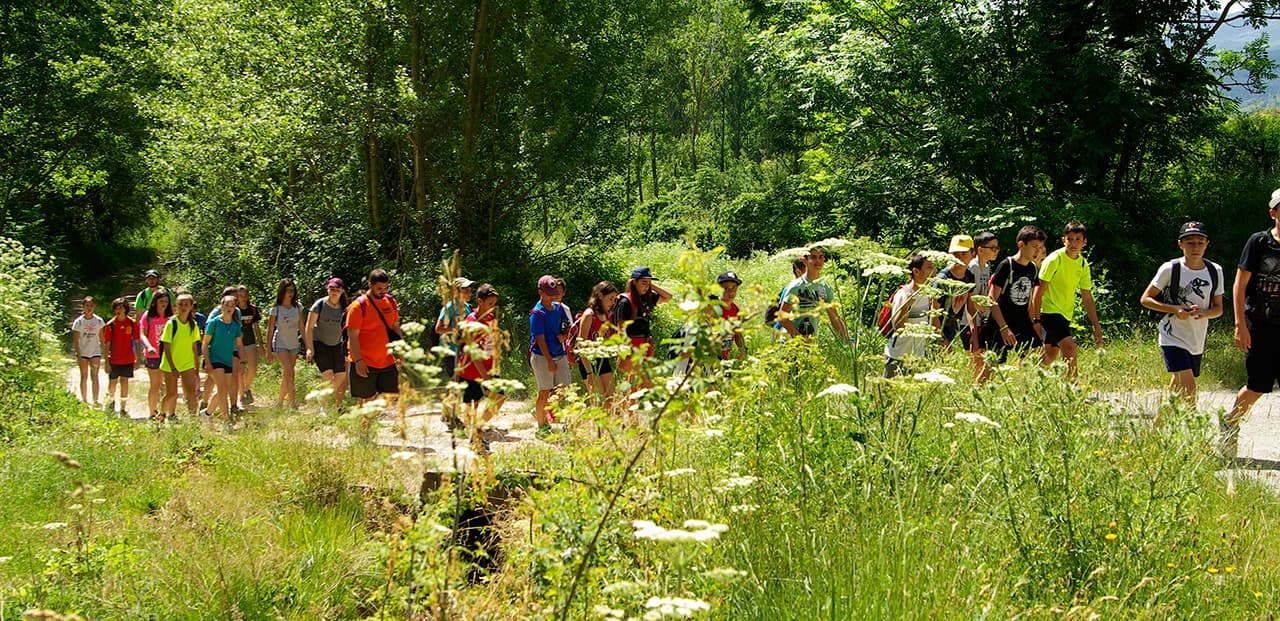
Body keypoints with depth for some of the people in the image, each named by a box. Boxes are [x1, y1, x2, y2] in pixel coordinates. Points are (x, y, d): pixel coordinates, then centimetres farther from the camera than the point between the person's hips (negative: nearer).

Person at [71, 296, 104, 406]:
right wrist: (79, 355, -11)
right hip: (82, 352, 0)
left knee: (94, 375, -10)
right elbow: (76, 340, -4)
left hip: (95, 352, 0)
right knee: (84, 376, 4)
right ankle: (84, 400, 12)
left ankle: (96, 400, -20)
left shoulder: (99, 321, 1)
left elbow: (102, 339, 9)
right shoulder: (78, 322, -4)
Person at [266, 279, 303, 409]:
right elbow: (270, 330, -4)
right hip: (280, 345, -4)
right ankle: (293, 403, -19)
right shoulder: (275, 309, -8)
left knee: (287, 375, 7)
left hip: (294, 344, 5)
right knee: (288, 373, -17)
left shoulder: (298, 307, 3)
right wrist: (269, 350, -6)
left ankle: (279, 402, 21)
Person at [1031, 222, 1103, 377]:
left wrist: (1096, 326, 9)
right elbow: (1039, 291, -13)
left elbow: (1087, 298, 13)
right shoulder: (1054, 260, -13)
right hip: (1050, 311, -8)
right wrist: (1037, 320, -17)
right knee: (1071, 350, -21)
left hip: (1066, 315, 8)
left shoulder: (1083, 265, 7)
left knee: (1051, 355, 12)